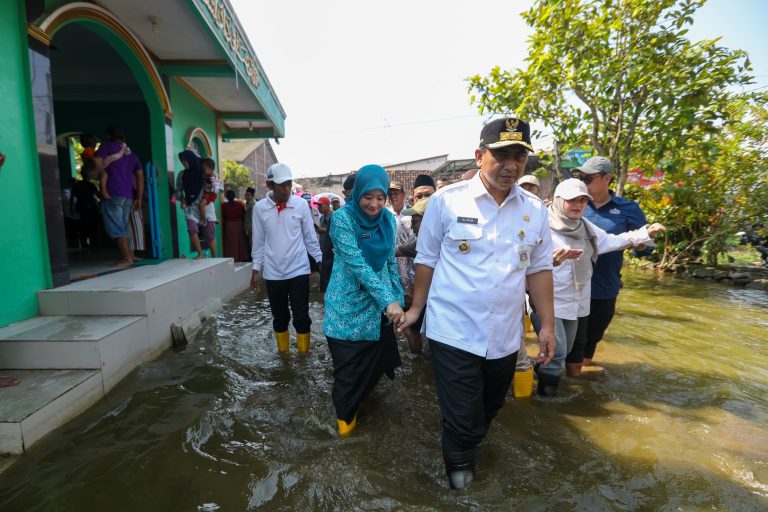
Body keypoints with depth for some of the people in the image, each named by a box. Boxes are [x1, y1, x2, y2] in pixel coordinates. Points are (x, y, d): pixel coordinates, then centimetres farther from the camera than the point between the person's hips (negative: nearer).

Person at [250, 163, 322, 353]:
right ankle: (283, 353, 32)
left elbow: (310, 237, 3)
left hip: (299, 270, -1)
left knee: (301, 316, 3)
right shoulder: (260, 207, -2)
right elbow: (259, 241, 5)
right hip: (273, 273, 1)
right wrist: (256, 269, 6)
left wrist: (321, 260, 2)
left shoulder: (301, 204, -5)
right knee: (280, 317, 13)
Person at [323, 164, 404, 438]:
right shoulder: (343, 218, -16)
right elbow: (357, 264, -23)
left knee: (375, 361, 16)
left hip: (380, 307, 5)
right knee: (348, 368, 5)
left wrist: (397, 298, 7)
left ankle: (357, 401, 44)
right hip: (349, 306, -5)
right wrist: (388, 301, -29)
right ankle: (345, 415, 30)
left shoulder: (388, 219, 1)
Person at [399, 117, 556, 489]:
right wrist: (416, 307, 4)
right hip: (453, 333, -4)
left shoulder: (535, 210, 1)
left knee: (488, 410, 24)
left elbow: (538, 269, 7)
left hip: (505, 336, 4)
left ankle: (467, 448, 56)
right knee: (462, 419, 6)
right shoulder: (447, 201, -10)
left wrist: (547, 324, 6)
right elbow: (427, 259, -1)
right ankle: (458, 461, 41)